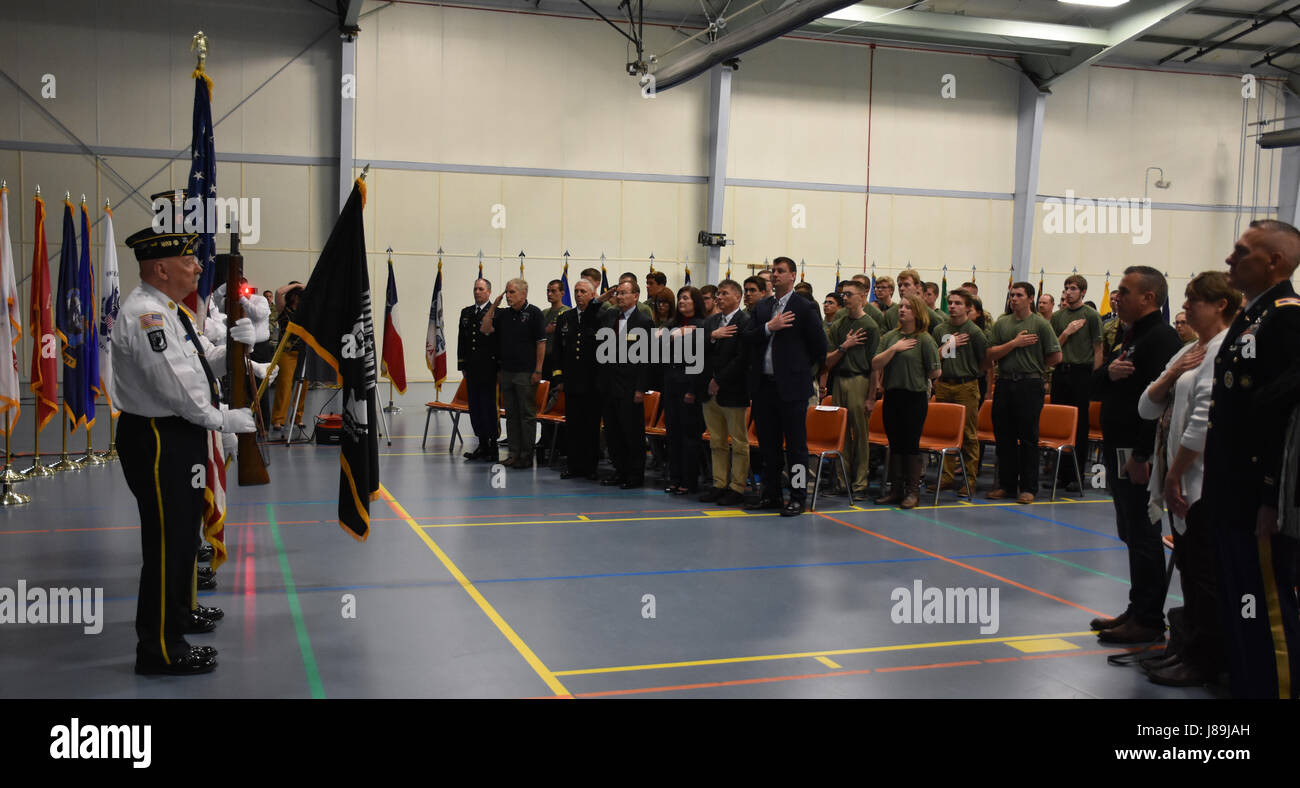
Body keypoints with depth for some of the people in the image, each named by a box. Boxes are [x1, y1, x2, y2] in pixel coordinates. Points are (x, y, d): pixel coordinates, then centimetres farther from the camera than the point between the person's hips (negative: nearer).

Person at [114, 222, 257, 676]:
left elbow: (204, 361, 16)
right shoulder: (144, 314, -21)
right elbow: (175, 385, -26)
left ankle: (177, 612, 44)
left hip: (181, 434, 11)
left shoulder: (171, 311, 12)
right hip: (156, 439, -11)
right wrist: (223, 419, -17)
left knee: (184, 529, 24)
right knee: (167, 538, -4)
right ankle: (159, 649, 6)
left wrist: (234, 344, -3)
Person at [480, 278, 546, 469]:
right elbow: (485, 329, 3)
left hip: (526, 373, -6)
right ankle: (514, 453, 17)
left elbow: (541, 343, -8)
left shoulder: (534, 313, -5)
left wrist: (538, 371, -13)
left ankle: (527, 455, 4)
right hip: (506, 372, 6)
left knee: (527, 414, -1)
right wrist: (493, 306, -1)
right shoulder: (503, 314, 11)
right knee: (511, 415, 10)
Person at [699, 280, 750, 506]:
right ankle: (719, 485, 18)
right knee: (717, 443, 11)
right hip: (710, 393, 7)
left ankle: (737, 489, 5)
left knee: (739, 443, 0)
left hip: (733, 392, -7)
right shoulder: (710, 322, 15)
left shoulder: (746, 322, -9)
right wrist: (712, 336, -12)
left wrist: (719, 381, -13)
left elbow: (742, 358, -16)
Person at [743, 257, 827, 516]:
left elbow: (819, 347, -2)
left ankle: (798, 497, 5)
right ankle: (771, 494, 22)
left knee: (796, 443, -1)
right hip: (764, 385, 6)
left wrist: (799, 366, 5)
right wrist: (769, 327, -11)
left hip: (792, 386, -6)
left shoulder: (805, 308, -4)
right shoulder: (761, 307, 13)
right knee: (767, 443, 12)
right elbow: (747, 338, 3)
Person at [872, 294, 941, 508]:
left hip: (915, 397, -5)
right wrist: (893, 349, -11)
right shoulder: (890, 337, 7)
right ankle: (895, 488, 20)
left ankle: (912, 491, 9)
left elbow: (935, 372, -5)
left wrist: (915, 376, 6)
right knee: (895, 443, 11)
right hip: (891, 396, 5)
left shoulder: (925, 339, -6)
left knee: (911, 444, 0)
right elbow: (875, 364, -2)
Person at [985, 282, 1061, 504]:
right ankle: (1006, 484, 17)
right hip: (1004, 384, 4)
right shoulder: (1001, 324, 9)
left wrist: (1035, 367, 8)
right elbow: (989, 356, 0)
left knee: (1028, 437, -1)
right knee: (1004, 436, 7)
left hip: (1030, 386, -4)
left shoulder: (1040, 324, -2)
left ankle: (1028, 487, 7)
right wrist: (1014, 343, -9)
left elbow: (1056, 356, 0)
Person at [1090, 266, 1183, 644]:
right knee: (1131, 533, 15)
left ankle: (1149, 621, 4)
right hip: (1119, 451, 10)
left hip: (1140, 456, -10)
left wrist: (1141, 456, -26)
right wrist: (1108, 373, -7)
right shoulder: (1131, 337, 17)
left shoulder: (1162, 338, -15)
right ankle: (1138, 610, 25)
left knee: (1143, 535, -4)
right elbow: (1096, 384, 17)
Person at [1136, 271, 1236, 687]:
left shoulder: (1225, 349, -13)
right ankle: (1190, 647, 25)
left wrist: (1176, 474, -16)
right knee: (1188, 566, 15)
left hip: (1203, 478, -9)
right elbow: (1147, 408, 12)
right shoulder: (1188, 351, 15)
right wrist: (1170, 375, -6)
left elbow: (1204, 420, -20)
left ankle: (1204, 660, 10)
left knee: (1204, 570, -1)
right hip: (1178, 474, 9)